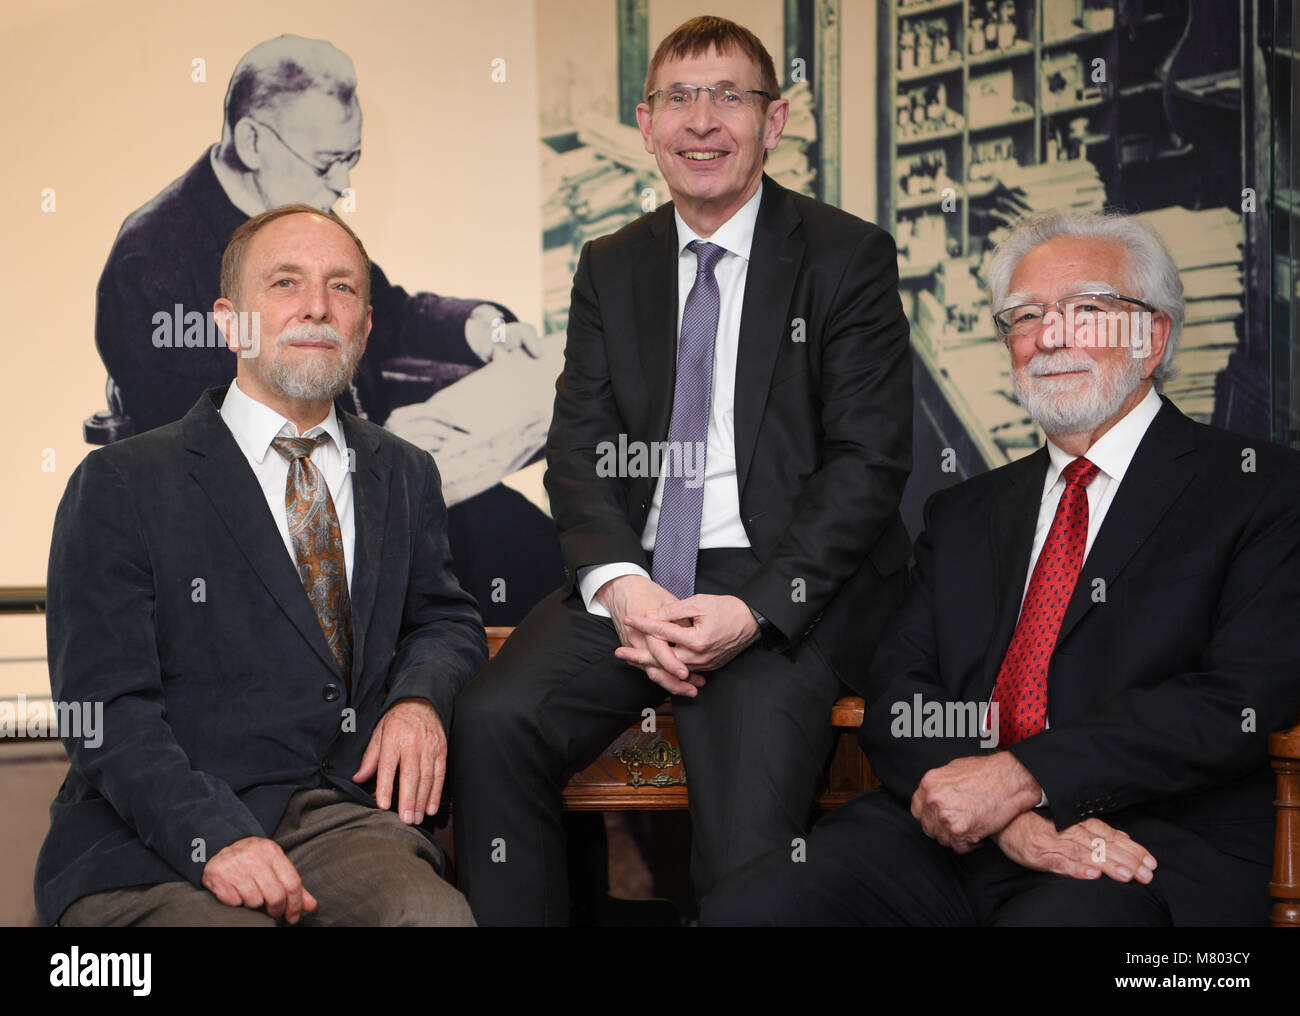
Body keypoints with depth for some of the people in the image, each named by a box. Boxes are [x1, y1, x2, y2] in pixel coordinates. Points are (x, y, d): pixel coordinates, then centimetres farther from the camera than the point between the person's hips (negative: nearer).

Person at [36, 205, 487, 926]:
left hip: (343, 813, 3)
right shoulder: (118, 486, 2)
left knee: (431, 910, -29)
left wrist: (420, 698, 1)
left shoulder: (406, 477, 18)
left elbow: (447, 619, 27)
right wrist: (213, 836, -21)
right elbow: (106, 706, -5)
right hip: (148, 839, -2)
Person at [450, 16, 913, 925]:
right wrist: (619, 583, -13)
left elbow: (870, 460, -4)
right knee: (492, 720, -22)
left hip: (789, 588, -3)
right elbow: (578, 450, 8)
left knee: (746, 851, -26)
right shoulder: (610, 269, 16)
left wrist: (756, 608, -17)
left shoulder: (849, 256, 3)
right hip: (637, 577, 4)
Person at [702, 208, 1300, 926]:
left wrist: (1025, 776, -16)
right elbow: (897, 691, 9)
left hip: (1154, 848, -5)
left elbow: (1242, 697, -8)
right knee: (748, 909, -20)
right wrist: (1007, 817, -12)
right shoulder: (962, 513, 22)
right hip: (948, 839, 5)